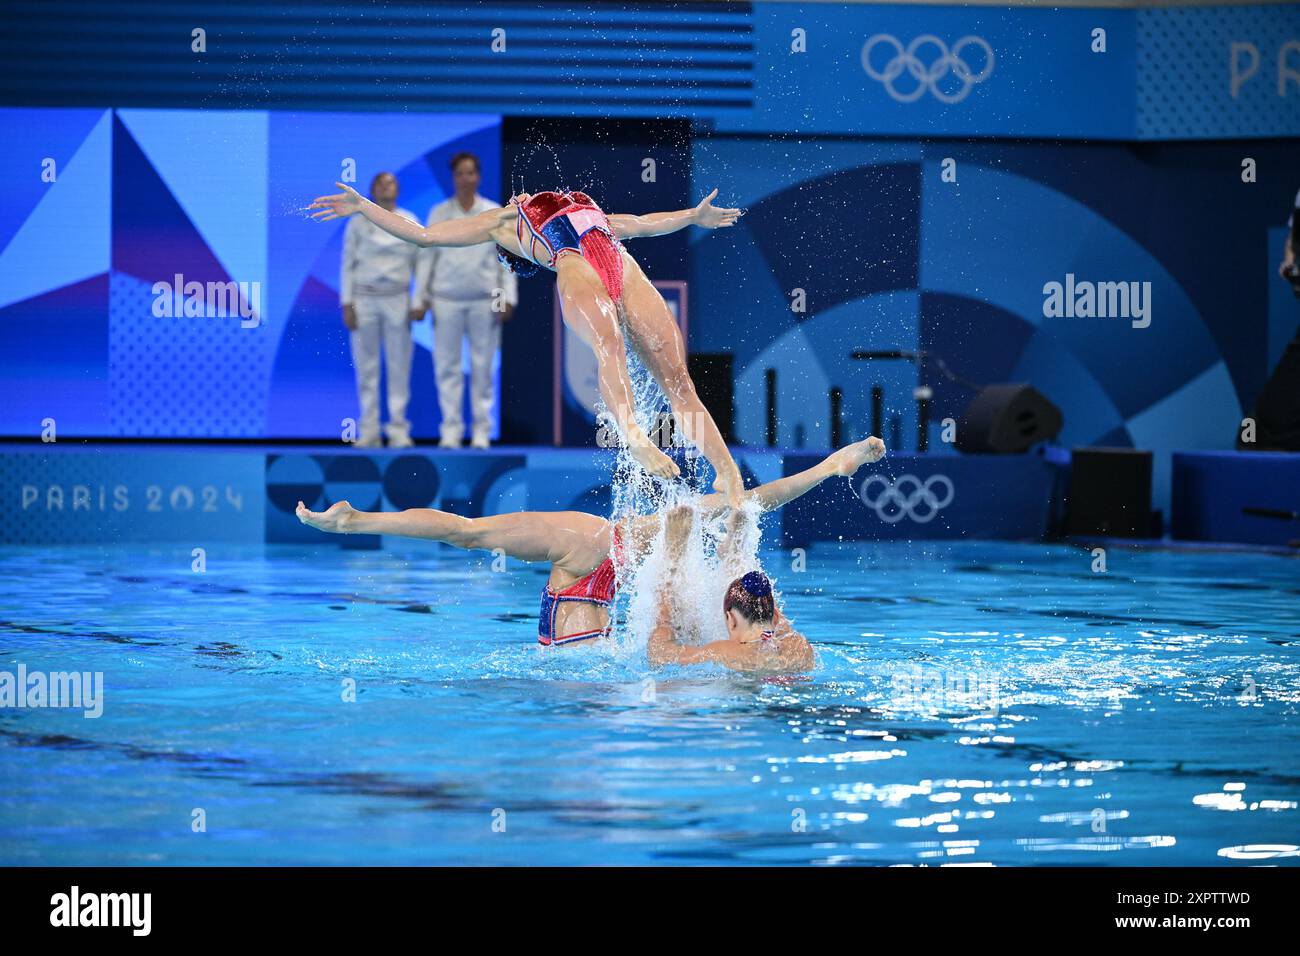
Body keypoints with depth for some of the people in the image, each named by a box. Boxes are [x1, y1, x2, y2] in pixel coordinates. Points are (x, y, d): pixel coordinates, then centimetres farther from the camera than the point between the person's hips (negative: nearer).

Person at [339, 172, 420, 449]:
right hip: (364, 299, 0)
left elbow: (419, 263, 7)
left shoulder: (410, 223, 5)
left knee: (399, 367, -2)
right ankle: (369, 432, 5)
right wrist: (347, 304, -3)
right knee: (366, 368, 1)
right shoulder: (358, 223, 3)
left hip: (397, 301, 0)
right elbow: (347, 265, 4)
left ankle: (399, 431, 2)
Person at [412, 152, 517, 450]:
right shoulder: (439, 213, 8)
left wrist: (508, 298, -2)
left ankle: (481, 430, 4)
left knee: (482, 367, -1)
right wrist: (420, 300, 4)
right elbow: (427, 256, 8)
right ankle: (451, 429, 1)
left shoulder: (495, 213, 7)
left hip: (485, 300, 0)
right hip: (447, 299, 0)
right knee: (447, 366, -2)